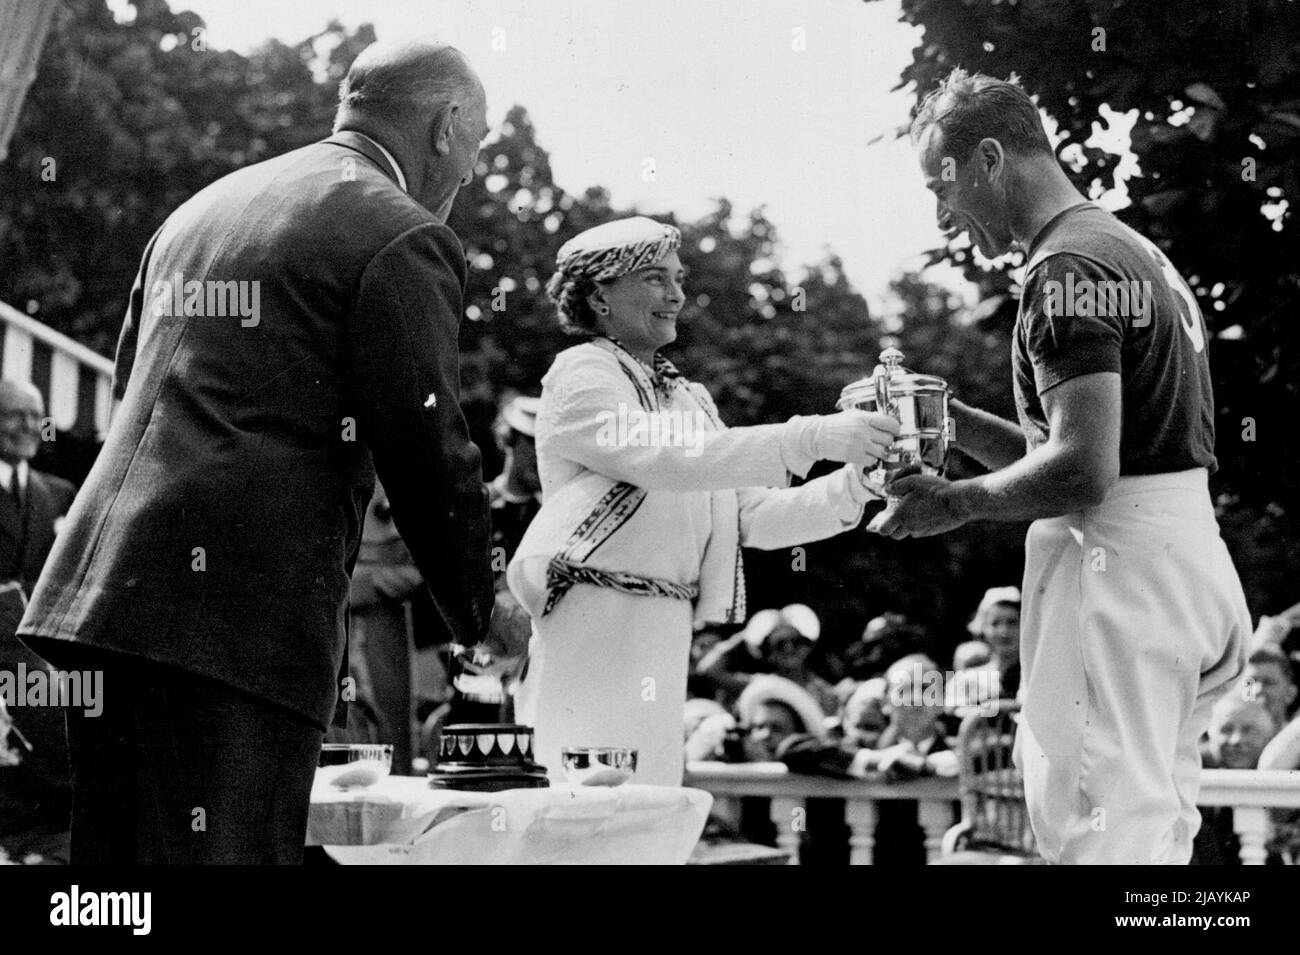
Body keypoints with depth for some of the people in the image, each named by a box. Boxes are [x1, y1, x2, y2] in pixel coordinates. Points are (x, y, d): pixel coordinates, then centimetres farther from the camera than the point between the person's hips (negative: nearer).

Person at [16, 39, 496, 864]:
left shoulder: (195, 212, 21)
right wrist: (487, 619, 6)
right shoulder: (401, 237, -4)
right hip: (245, 618, -8)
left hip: (101, 585, 8)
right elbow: (427, 452, -7)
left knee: (117, 847, 12)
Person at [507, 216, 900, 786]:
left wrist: (854, 482, -2)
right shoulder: (581, 373, -2)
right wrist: (814, 438, -22)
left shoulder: (687, 397, 21)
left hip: (665, 638, 7)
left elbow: (754, 513, 14)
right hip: (594, 626, -7)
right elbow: (664, 457, -19)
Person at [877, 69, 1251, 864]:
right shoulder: (1132, 249, 20)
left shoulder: (1067, 268, -13)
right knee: (1158, 825, 14)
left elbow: (1085, 470, -23)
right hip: (1188, 552, 10)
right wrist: (951, 419, 15)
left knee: (1106, 834, -7)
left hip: (1117, 563, -10)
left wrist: (957, 502, -9)